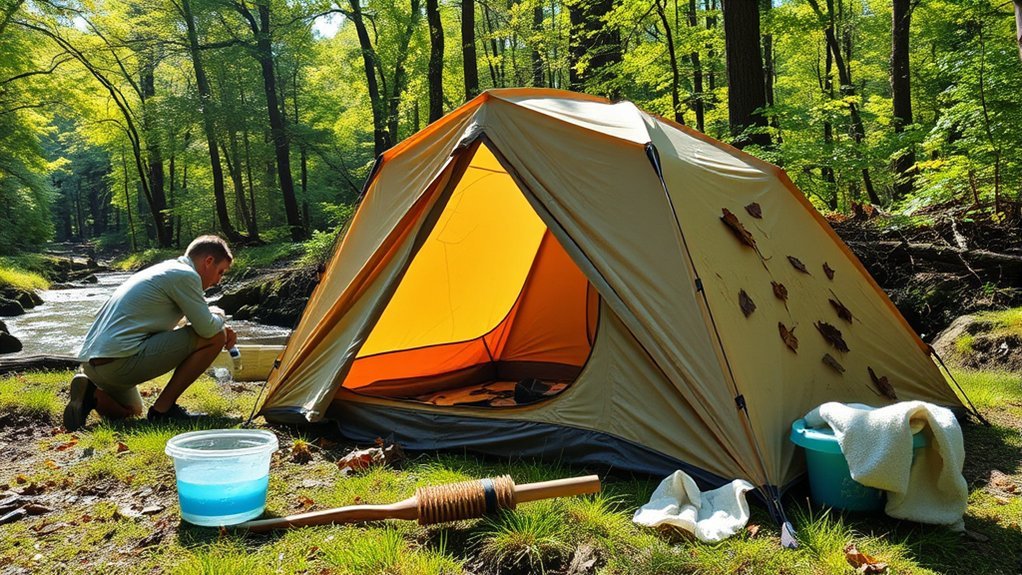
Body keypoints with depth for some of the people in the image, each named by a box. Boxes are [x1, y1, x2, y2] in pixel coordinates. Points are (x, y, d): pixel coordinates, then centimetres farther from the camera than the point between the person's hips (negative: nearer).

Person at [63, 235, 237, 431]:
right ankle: (164, 408, -3)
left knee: (131, 411, 38)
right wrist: (219, 318, 11)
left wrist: (219, 327, 21)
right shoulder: (185, 275, -7)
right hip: (121, 360, -11)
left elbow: (166, 330, 30)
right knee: (215, 337, -7)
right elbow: (207, 329, -13)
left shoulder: (163, 270, 23)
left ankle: (91, 394, 8)